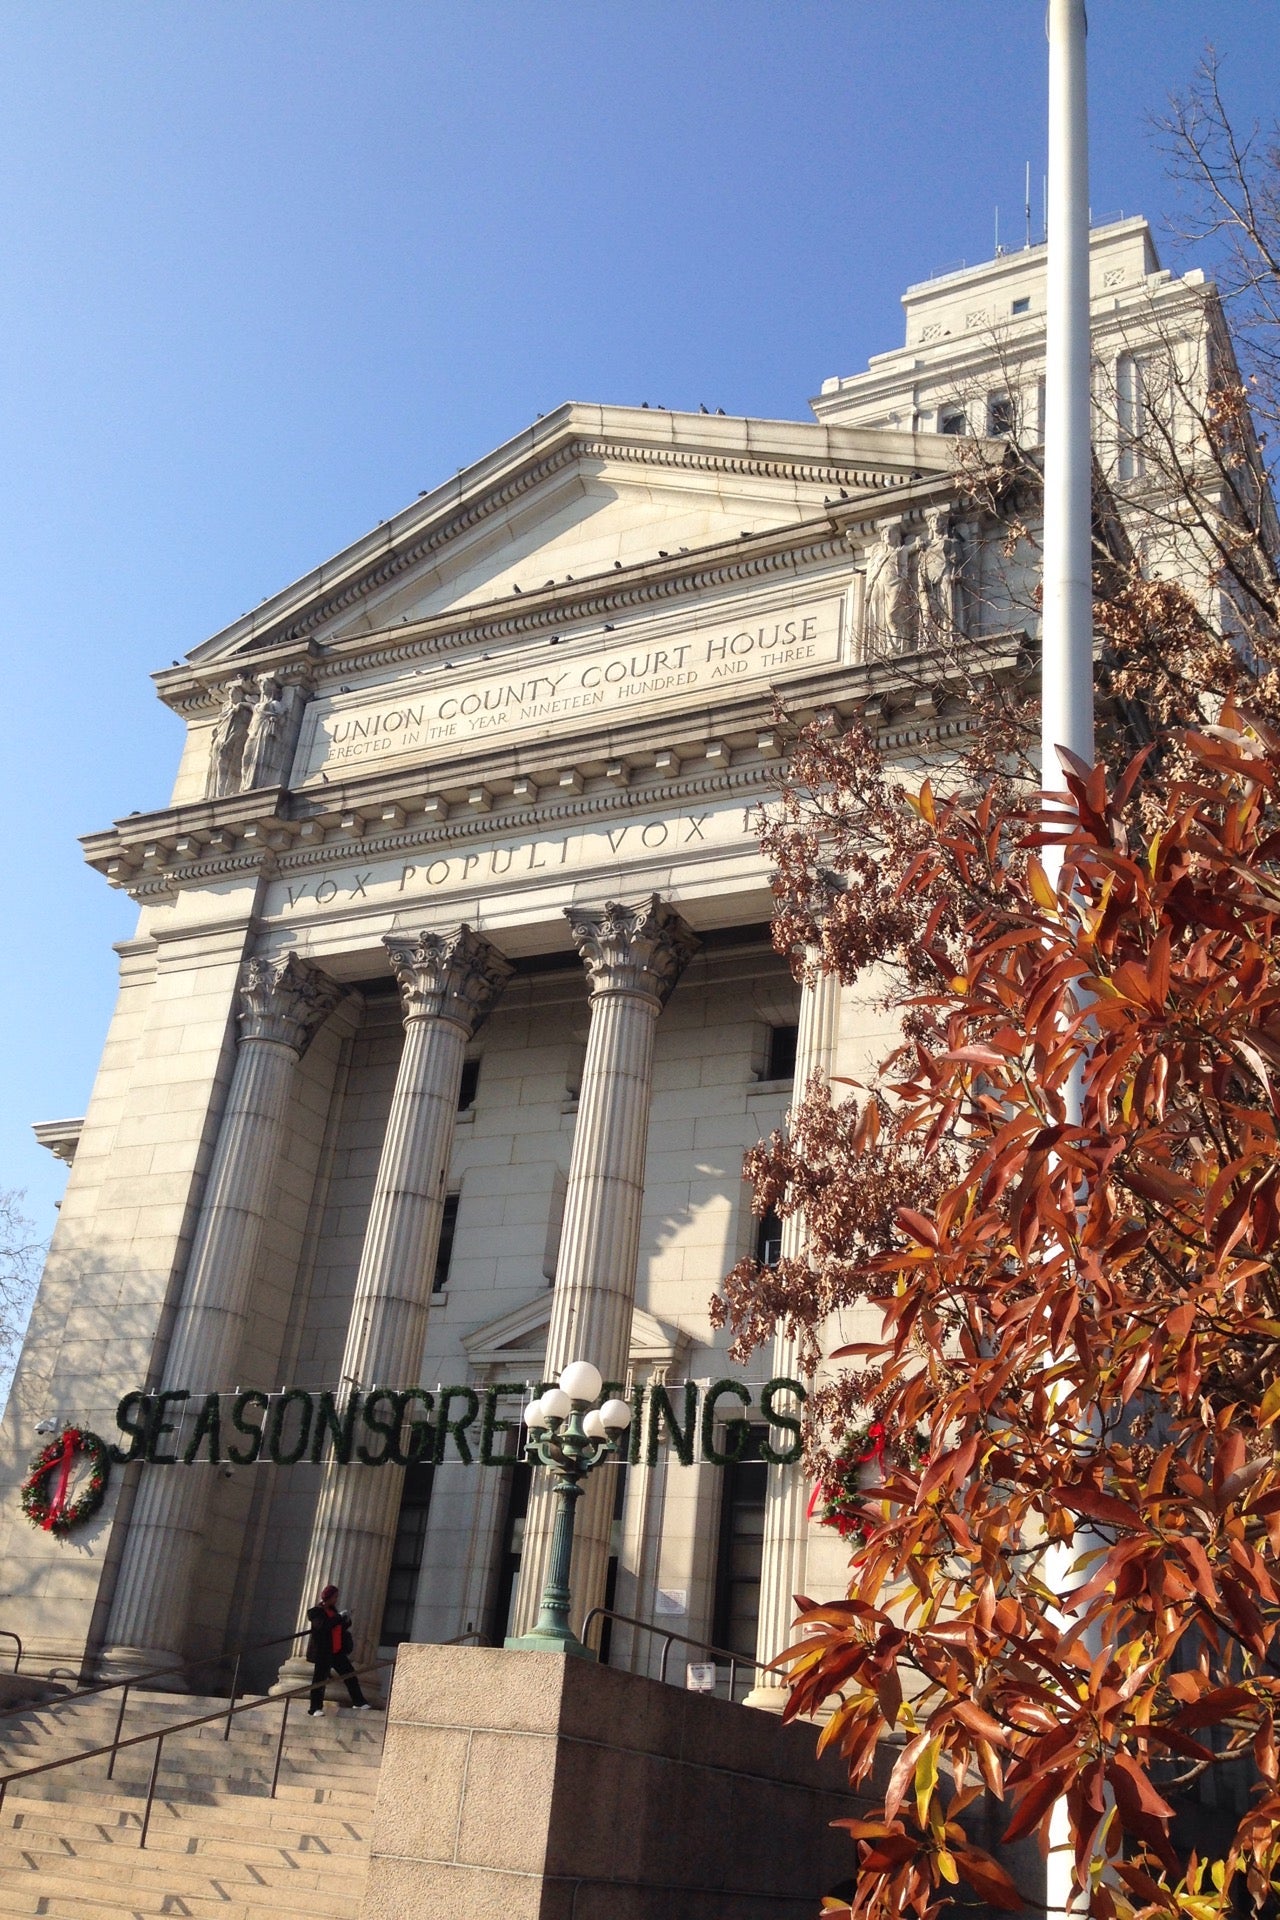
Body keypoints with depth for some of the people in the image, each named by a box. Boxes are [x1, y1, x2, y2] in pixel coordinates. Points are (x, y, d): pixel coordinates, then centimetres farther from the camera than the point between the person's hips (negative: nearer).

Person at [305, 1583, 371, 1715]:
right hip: (323, 1653, -8)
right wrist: (339, 1617, -25)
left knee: (350, 1674, 9)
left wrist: (346, 1622, 3)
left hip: (337, 1651, 8)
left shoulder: (332, 1610, 14)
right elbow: (322, 1625, -29)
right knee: (320, 1679, -3)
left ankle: (359, 1702, 17)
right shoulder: (316, 1612, -10)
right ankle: (315, 1708, 7)